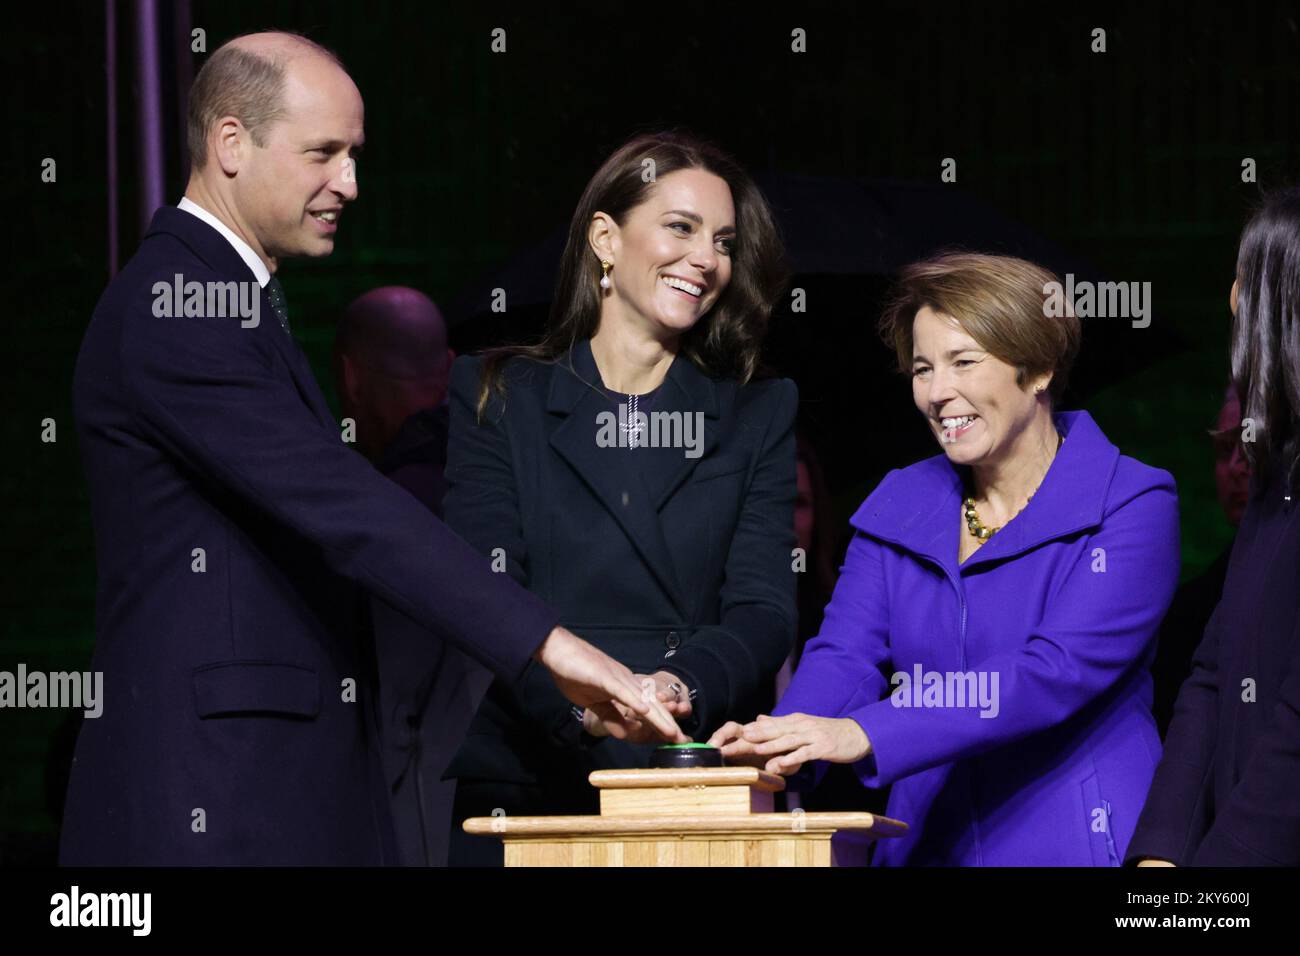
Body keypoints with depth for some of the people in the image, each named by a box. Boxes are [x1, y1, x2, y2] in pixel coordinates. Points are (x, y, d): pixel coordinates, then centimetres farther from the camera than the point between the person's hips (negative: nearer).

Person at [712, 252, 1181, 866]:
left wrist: (865, 734, -26)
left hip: (1077, 845, -4)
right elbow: (846, 655, 2)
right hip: (926, 846, 4)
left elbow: (1059, 672, -17)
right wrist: (781, 744, -22)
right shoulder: (898, 505, 13)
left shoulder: (1132, 506, -4)